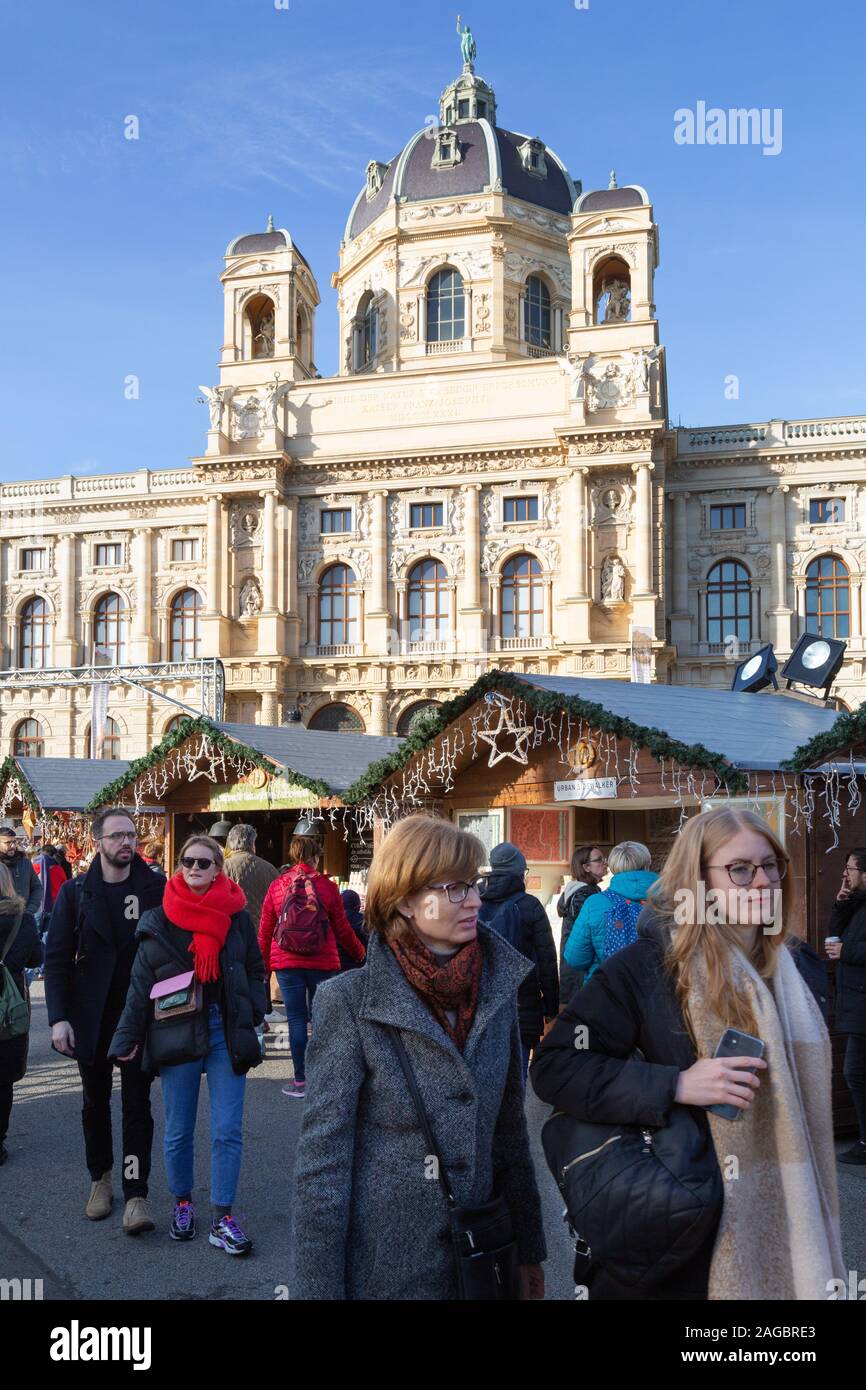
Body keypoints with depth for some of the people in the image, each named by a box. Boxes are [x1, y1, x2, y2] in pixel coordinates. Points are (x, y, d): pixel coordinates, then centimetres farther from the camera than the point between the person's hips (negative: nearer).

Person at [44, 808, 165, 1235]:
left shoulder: (156, 889, -4)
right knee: (96, 1101, 16)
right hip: (91, 1017, 2)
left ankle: (136, 1194, 5)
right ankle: (100, 1179, 34)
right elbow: (57, 958, -3)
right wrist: (59, 1018, -11)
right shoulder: (75, 892, -2)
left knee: (137, 1104, 0)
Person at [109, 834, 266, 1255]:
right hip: (177, 1033, 0)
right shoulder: (159, 921, -1)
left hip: (226, 1033, 0)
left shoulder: (237, 916, 1)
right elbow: (141, 983, 0)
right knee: (178, 1132, 12)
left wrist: (252, 1014, -4)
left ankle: (222, 1219, 11)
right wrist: (127, 1038, -3)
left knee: (228, 1131, 0)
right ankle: (182, 1204, 33)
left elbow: (255, 971, 8)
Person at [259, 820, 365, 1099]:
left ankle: (300, 1081, 10)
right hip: (322, 963, 0)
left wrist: (265, 963, 17)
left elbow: (265, 931, 5)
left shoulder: (277, 886, -1)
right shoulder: (327, 887, -4)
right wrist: (360, 953, 20)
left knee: (296, 1019, 6)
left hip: (287, 963, 0)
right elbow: (342, 929, 4)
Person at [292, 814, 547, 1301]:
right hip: (383, 1267, -4)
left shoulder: (496, 987, 0)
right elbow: (322, 1160, -13)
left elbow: (510, 1129, 8)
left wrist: (529, 1253, 11)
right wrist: (319, 1286, -13)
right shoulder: (350, 1001, -15)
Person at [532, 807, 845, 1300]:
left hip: (776, 1222, 6)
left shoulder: (790, 973, 4)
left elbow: (801, 1102, 14)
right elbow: (554, 1067, -19)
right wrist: (675, 1085, -27)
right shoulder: (642, 968, -16)